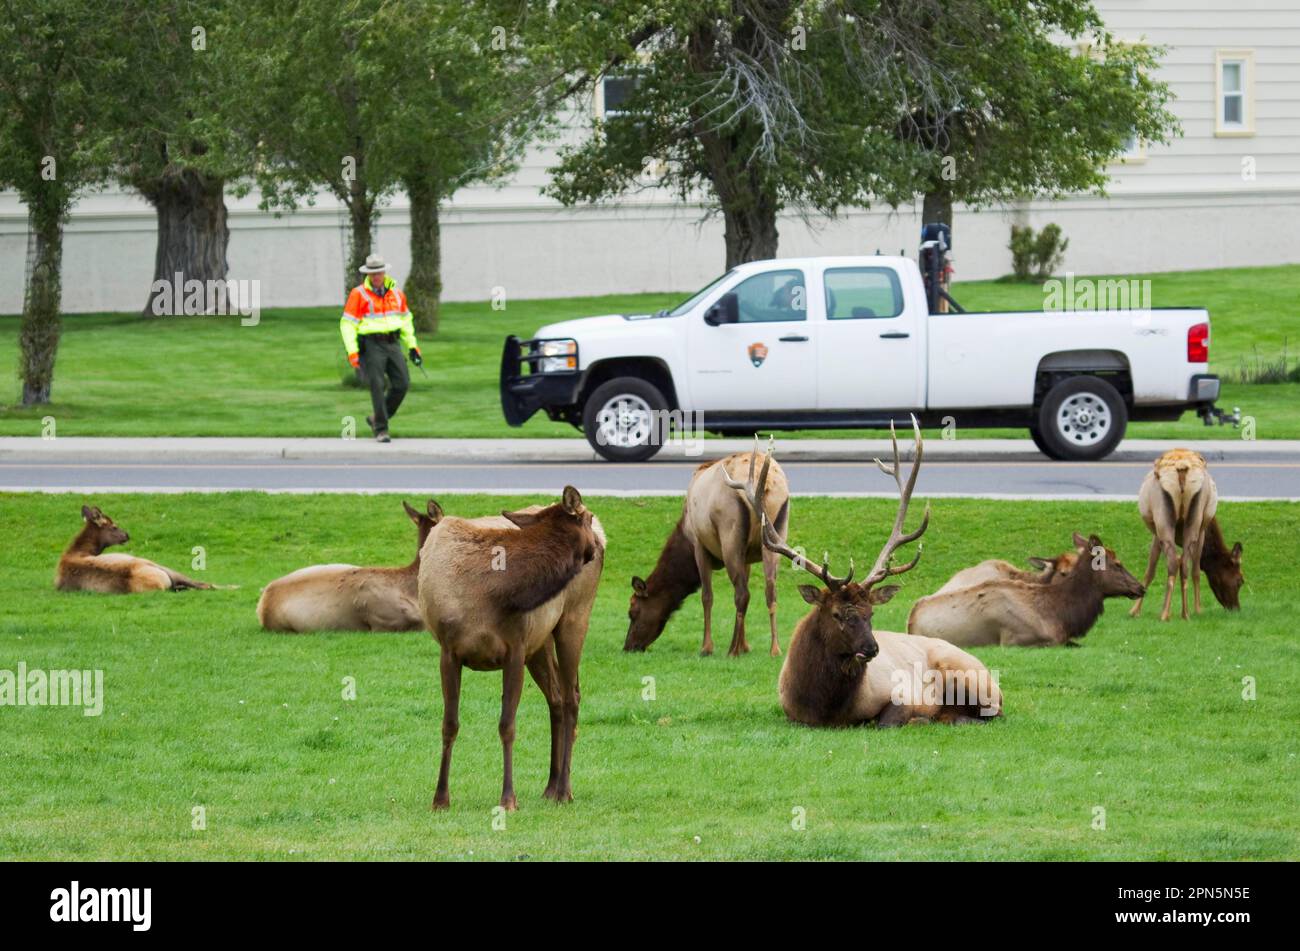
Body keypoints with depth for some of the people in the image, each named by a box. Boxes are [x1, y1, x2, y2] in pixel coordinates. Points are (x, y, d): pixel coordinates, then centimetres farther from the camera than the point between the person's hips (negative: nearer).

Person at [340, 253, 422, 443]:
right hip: (371, 345, -5)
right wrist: (352, 352, -14)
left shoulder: (396, 293, 10)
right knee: (377, 386, -9)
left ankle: (377, 419, 16)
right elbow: (347, 324, -6)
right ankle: (380, 429, -1)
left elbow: (405, 320, 21)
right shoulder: (359, 294, -4)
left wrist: (412, 346, 16)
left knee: (402, 384, -3)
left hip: (393, 343, 5)